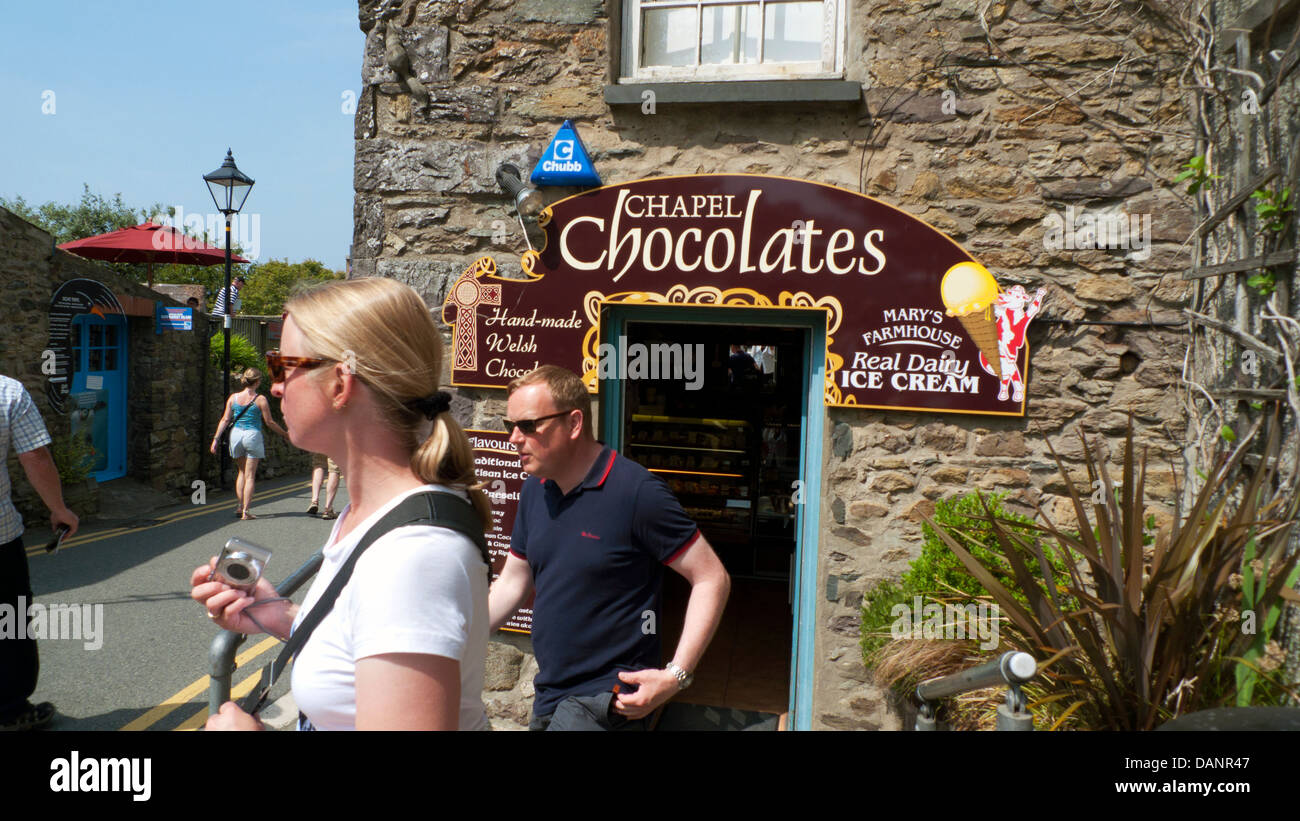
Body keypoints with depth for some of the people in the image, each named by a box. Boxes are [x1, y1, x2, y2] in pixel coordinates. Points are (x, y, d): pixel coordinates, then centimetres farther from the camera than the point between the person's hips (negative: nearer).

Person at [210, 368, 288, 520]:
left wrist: (216, 439, 7)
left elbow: (225, 419, 2)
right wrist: (285, 434, 8)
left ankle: (239, 507, 18)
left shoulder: (233, 397, 3)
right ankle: (246, 510, 0)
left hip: (236, 434, 4)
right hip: (253, 435, -4)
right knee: (250, 475, 2)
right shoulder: (260, 399, -8)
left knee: (241, 471, 20)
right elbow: (269, 422, -4)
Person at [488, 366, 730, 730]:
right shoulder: (534, 490, 3)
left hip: (604, 701, -7)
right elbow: (512, 583, 13)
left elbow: (712, 579, -15)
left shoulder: (636, 491, -18)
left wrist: (675, 675, -20)